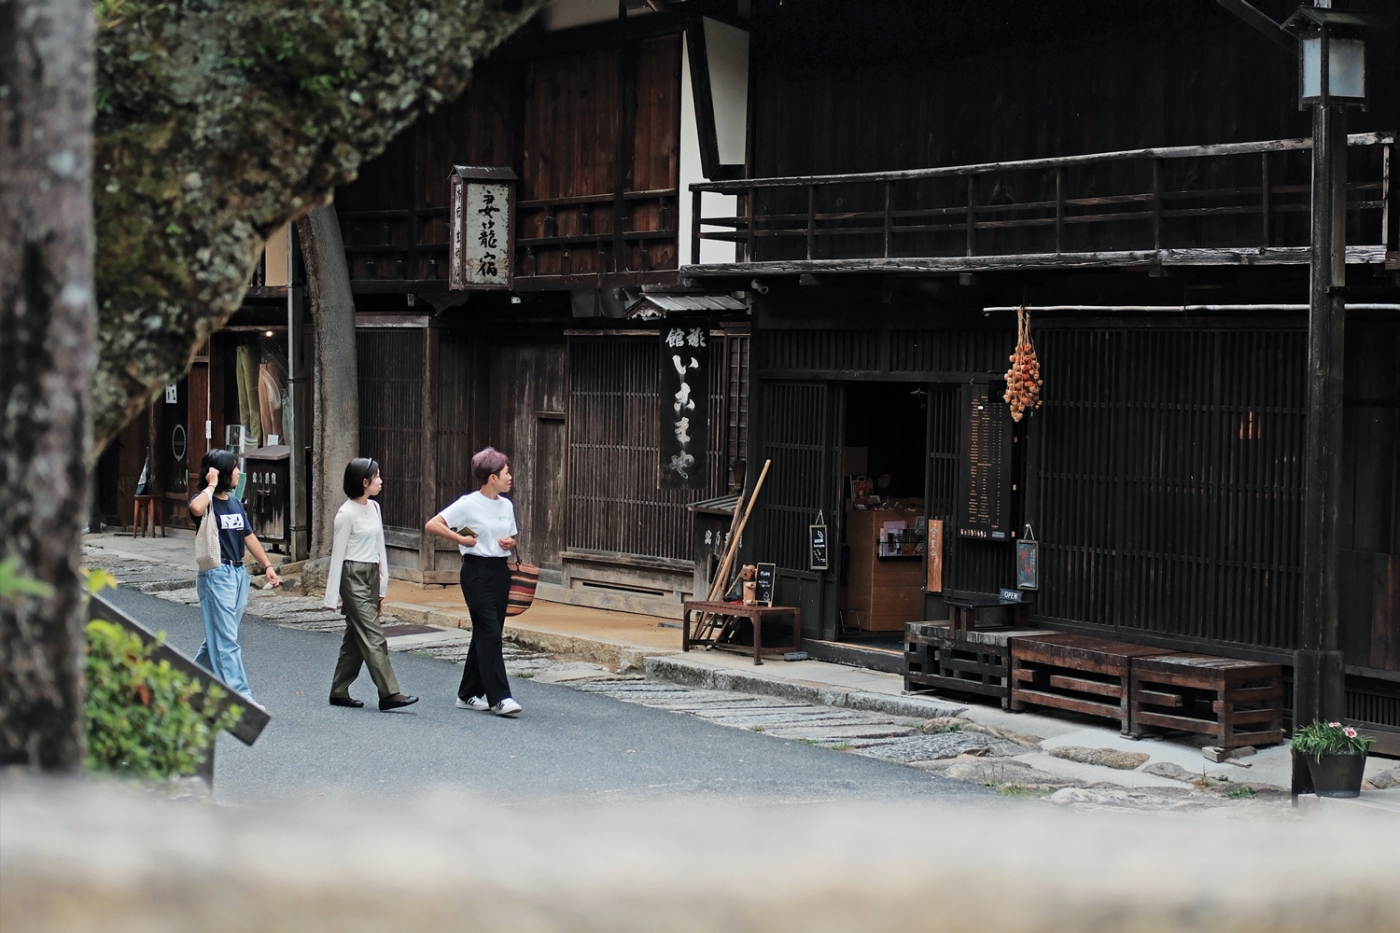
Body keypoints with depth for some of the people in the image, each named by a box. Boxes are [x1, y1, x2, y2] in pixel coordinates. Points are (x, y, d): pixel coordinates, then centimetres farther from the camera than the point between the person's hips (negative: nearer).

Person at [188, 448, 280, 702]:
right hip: (216, 574, -8)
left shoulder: (235, 503, 14)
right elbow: (196, 508, -36)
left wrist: (267, 565, 13)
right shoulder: (206, 502, -10)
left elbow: (249, 536, 18)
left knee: (219, 636, 15)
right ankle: (240, 696, -10)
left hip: (239, 574, 8)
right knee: (227, 641, -7)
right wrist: (211, 486, -20)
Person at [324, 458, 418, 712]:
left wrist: (383, 585, 13)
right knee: (373, 636, -11)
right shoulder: (346, 513, -12)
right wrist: (332, 595, -9)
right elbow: (338, 553, -10)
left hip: (371, 576, 8)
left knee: (356, 637, 11)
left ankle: (339, 691, 19)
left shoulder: (374, 508, 10)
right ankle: (389, 693, -13)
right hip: (353, 576, -8)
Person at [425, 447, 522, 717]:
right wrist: (461, 539, -13)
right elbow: (432, 525, -12)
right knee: (490, 633, -12)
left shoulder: (506, 505, 11)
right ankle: (499, 698, -13)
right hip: (477, 571, -7)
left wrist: (510, 543, 1)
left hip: (500, 571, 7)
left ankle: (469, 694, 19)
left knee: (485, 634, 10)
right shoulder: (469, 504, -10)